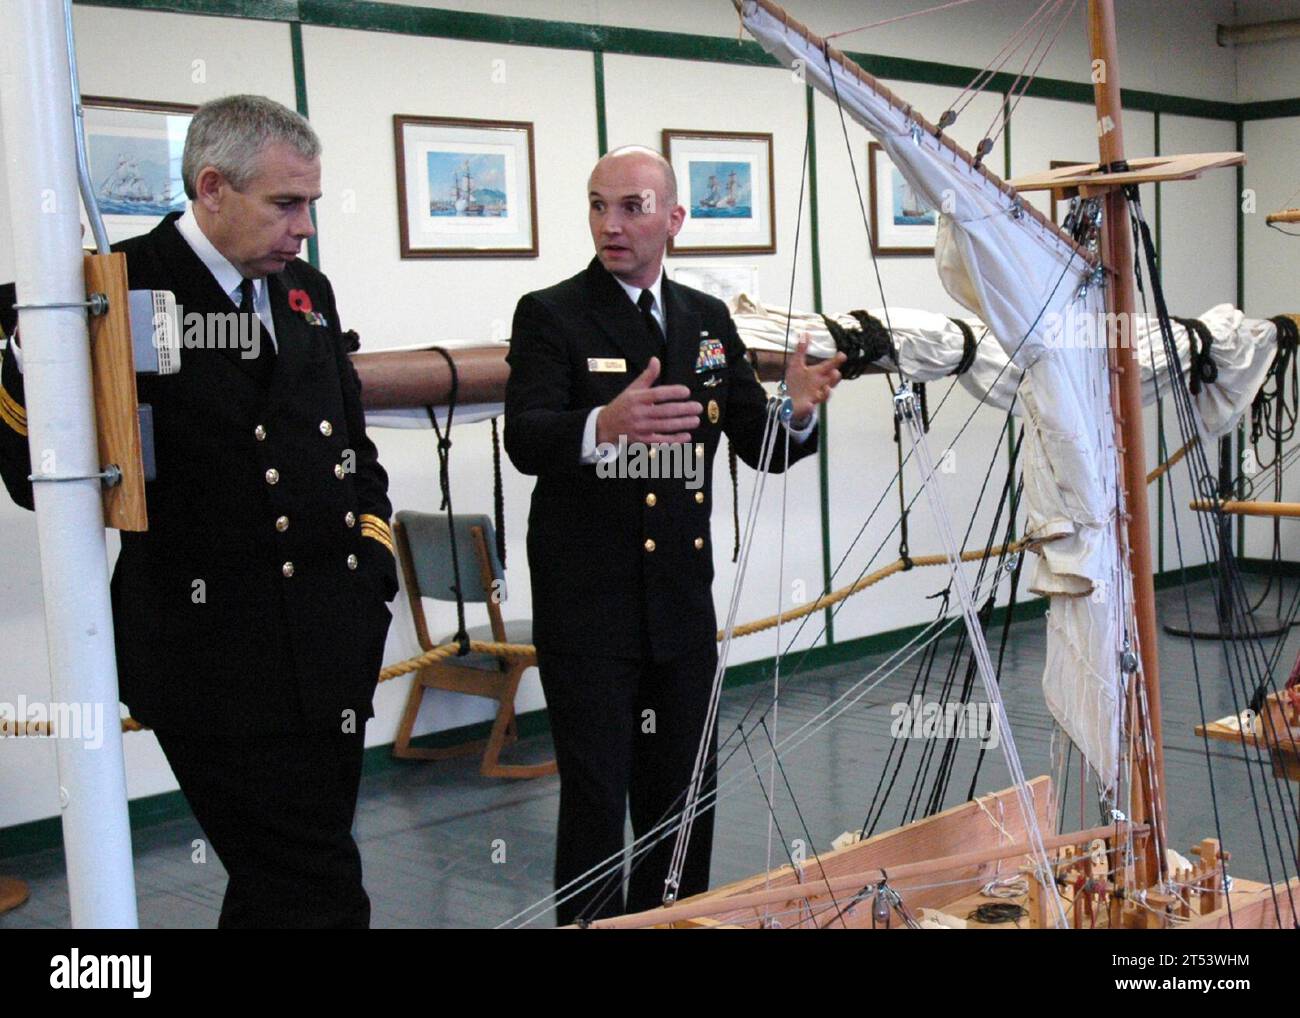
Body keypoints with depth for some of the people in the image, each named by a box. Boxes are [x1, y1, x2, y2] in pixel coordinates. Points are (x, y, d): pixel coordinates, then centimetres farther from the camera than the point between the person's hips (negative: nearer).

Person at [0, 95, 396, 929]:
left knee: (277, 886, 17)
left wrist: (374, 543, 10)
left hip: (333, 640, 7)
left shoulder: (305, 290, 13)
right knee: (317, 896, -6)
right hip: (218, 656, -7)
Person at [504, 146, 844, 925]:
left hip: (682, 603, 5)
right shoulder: (552, 314, -5)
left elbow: (760, 446, 9)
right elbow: (525, 439, -21)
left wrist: (797, 410, -15)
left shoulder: (708, 320, 10)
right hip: (588, 605, -5)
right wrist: (603, 426, -43)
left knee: (684, 795, 13)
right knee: (596, 799, -1)